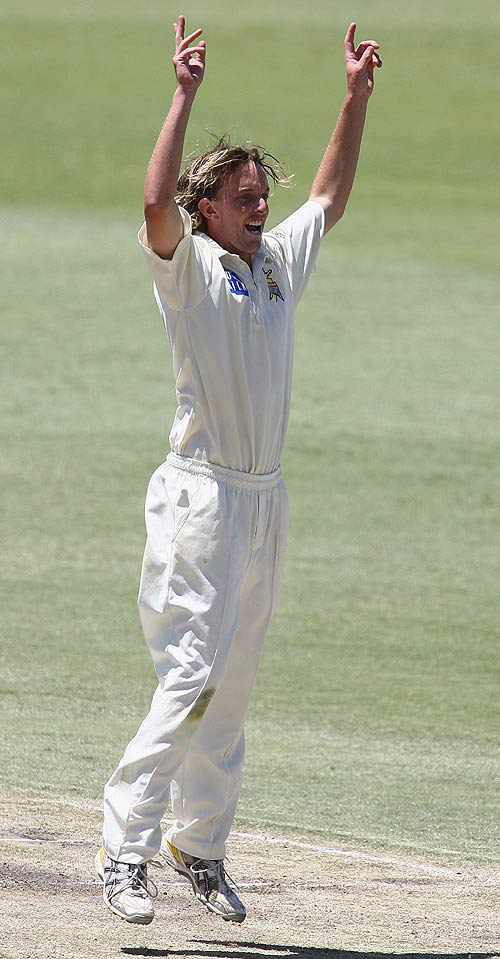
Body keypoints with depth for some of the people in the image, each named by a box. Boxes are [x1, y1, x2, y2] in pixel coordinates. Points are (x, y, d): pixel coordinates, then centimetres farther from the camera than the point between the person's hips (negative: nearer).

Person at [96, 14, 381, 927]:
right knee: (190, 678, -15)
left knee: (233, 690, 11)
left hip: (267, 500, 7)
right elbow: (156, 204, -25)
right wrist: (184, 96, -28)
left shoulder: (281, 261, 13)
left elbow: (330, 193, 26)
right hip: (201, 498, -7)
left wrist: (355, 98, 19)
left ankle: (201, 848, 19)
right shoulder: (189, 265, -6)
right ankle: (125, 851, -15)